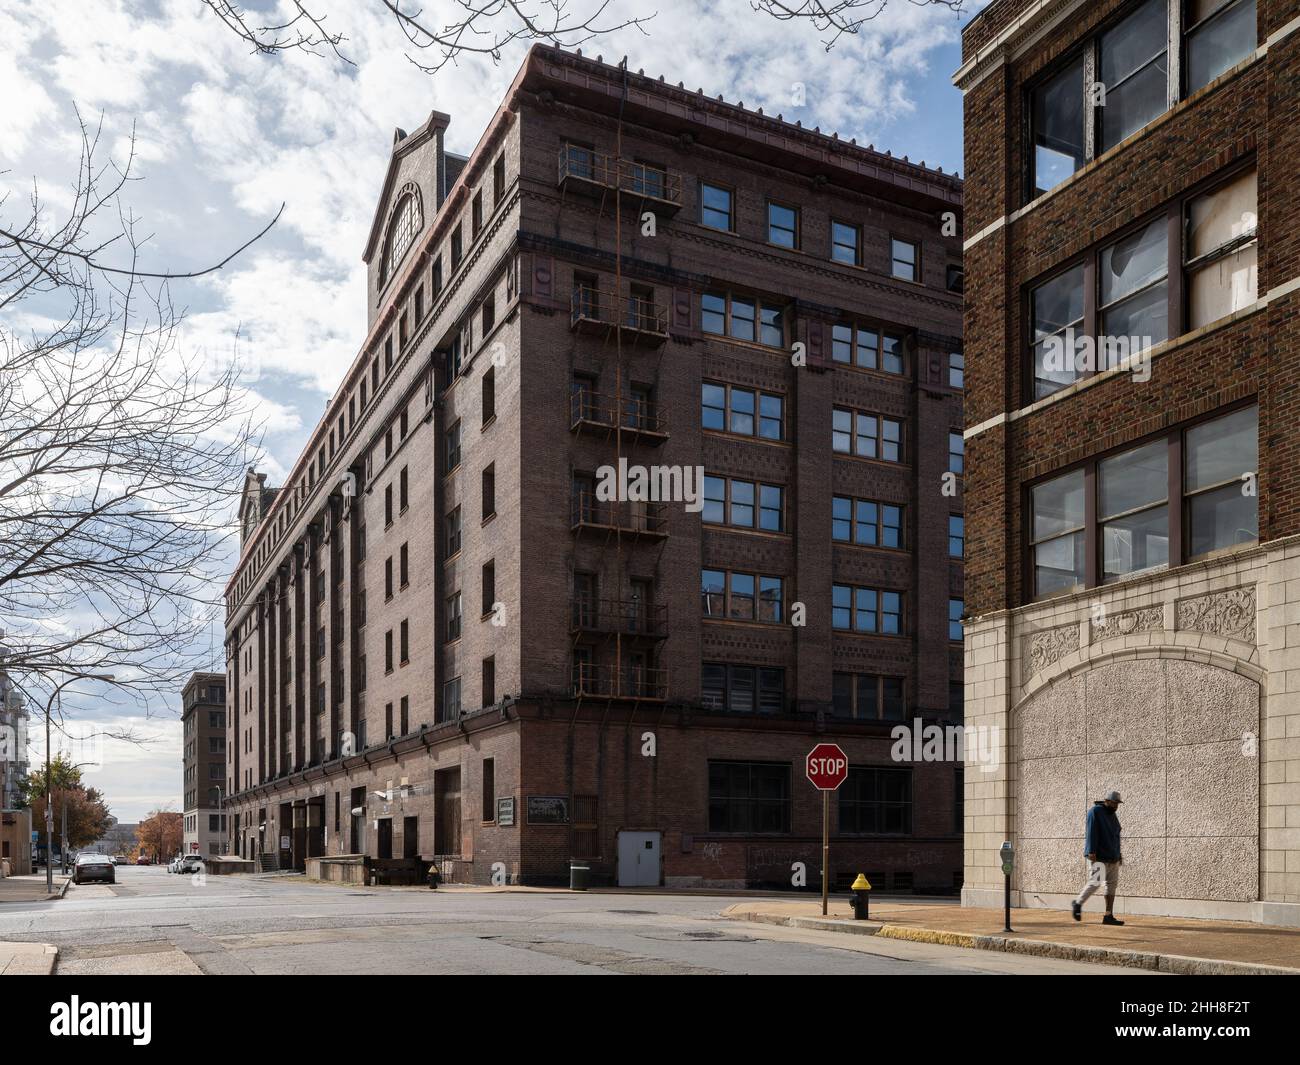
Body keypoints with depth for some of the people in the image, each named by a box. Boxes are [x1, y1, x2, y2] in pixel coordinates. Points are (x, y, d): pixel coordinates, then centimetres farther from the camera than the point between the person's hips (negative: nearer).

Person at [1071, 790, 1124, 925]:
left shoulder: (1112, 815, 17)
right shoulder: (1095, 811, -7)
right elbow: (1091, 832, -15)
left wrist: (1119, 854, 18)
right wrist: (1091, 851, -21)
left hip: (1113, 857, 8)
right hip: (1098, 856, -8)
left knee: (1112, 884, 3)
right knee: (1095, 882, -11)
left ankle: (1109, 916, 4)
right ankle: (1077, 903, 9)